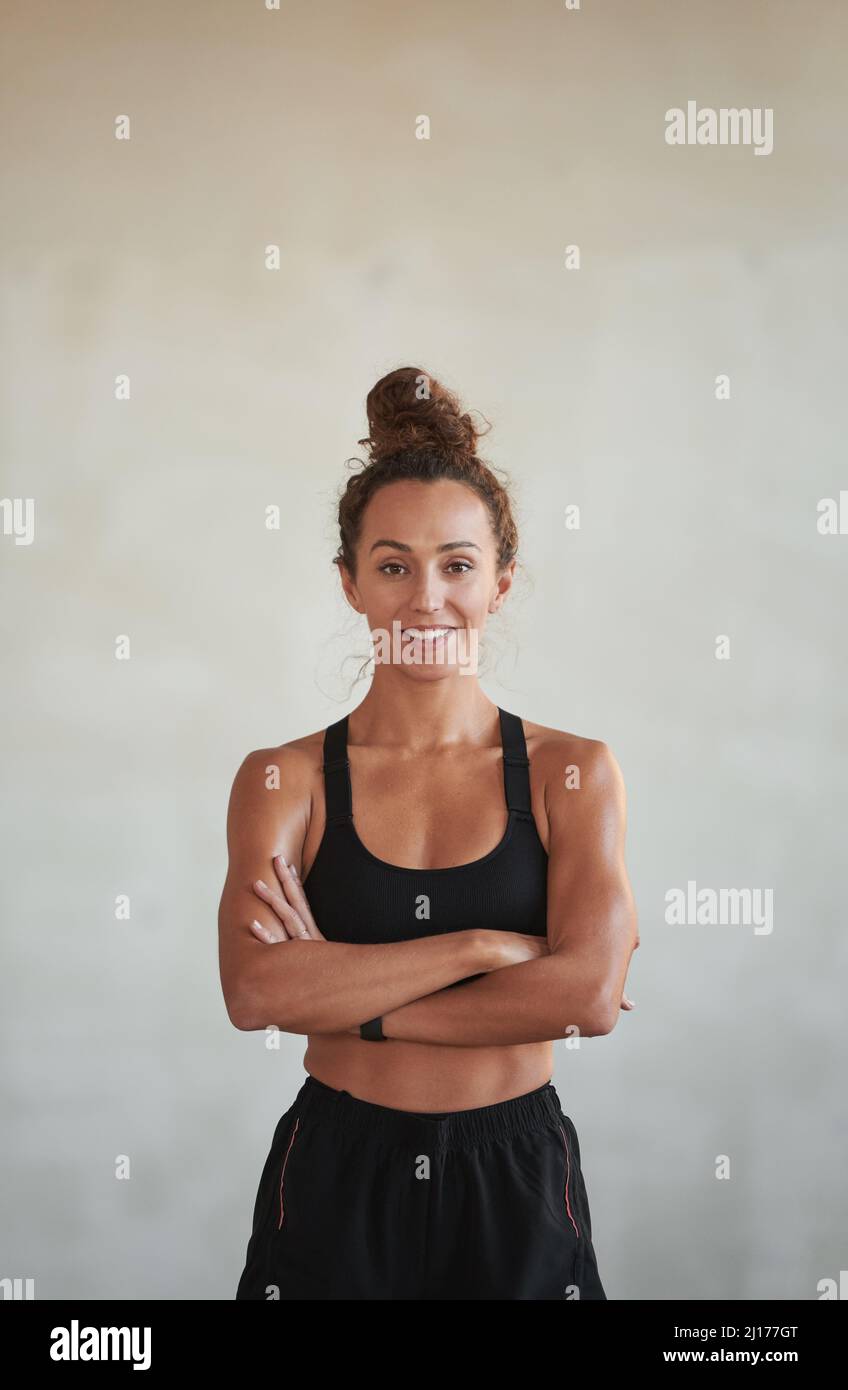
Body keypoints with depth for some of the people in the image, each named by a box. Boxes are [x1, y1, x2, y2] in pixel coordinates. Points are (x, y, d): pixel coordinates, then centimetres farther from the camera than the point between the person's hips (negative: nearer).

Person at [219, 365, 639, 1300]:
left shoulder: (574, 773, -5)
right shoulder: (282, 781, -5)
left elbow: (590, 994, -16)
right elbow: (256, 991, -19)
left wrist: (344, 994, -15)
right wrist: (489, 946, -19)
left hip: (517, 1184, 0)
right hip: (335, 1177, 0)